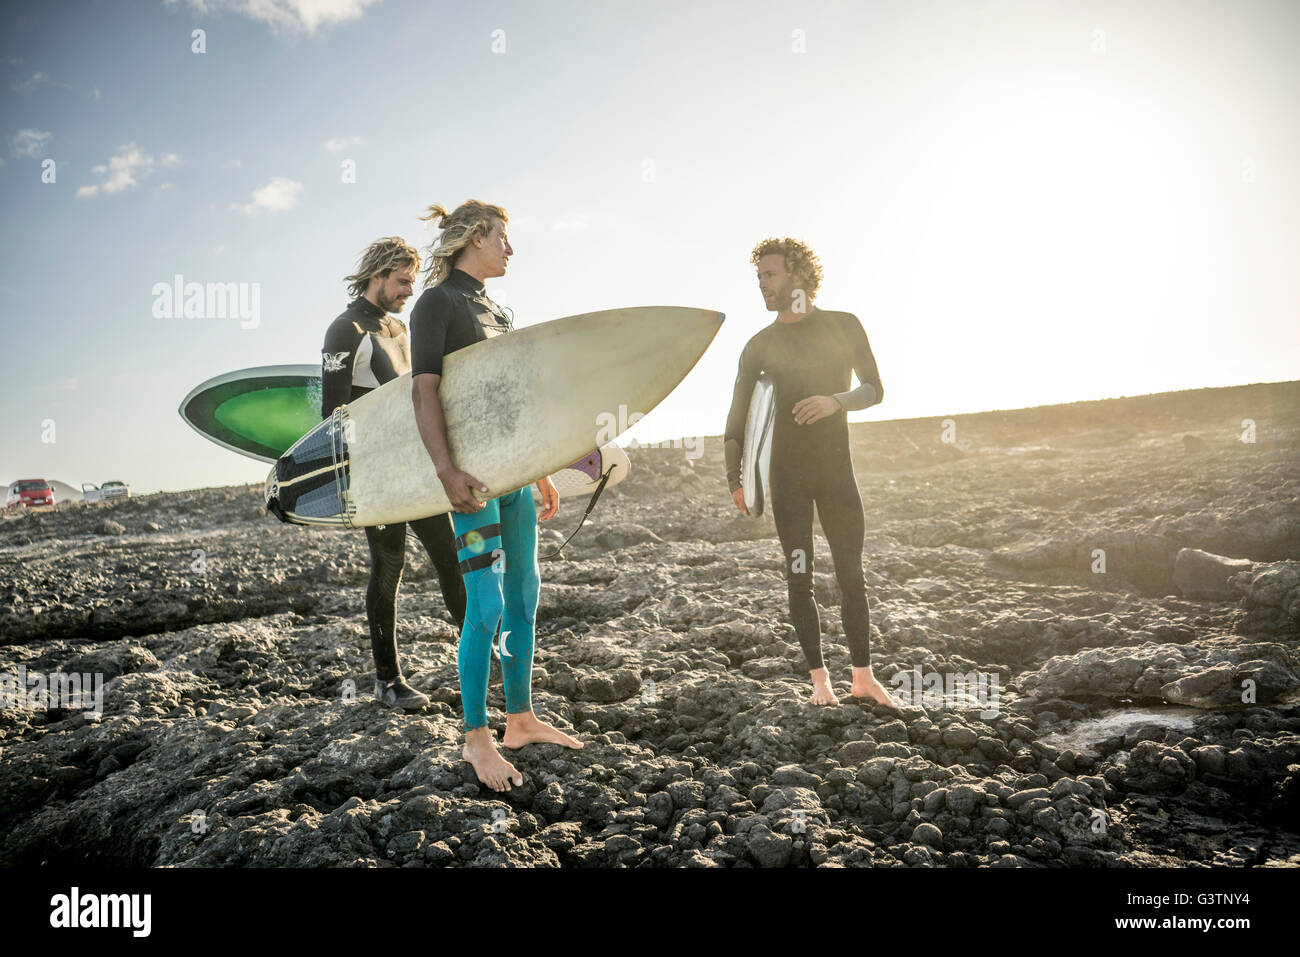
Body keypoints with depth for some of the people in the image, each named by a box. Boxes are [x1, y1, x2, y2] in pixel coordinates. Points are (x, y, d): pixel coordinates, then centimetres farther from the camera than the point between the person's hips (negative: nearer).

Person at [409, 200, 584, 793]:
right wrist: (446, 470, -26)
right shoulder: (438, 302, -4)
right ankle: (476, 737, 5)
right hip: (473, 474, -8)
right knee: (487, 605, -8)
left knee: (524, 597, 10)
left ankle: (520, 719, 22)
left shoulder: (494, 311, 20)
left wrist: (540, 473, 20)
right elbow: (423, 389, -14)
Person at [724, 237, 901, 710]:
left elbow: (874, 389, 5)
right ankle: (820, 679, 8)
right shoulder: (760, 345, 6)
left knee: (852, 576, 2)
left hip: (837, 467, 0)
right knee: (800, 578, -1)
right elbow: (737, 416, 6)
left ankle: (863, 677, 13)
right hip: (787, 475, 1)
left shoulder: (844, 326, 3)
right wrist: (735, 479, -4)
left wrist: (835, 401, -17)